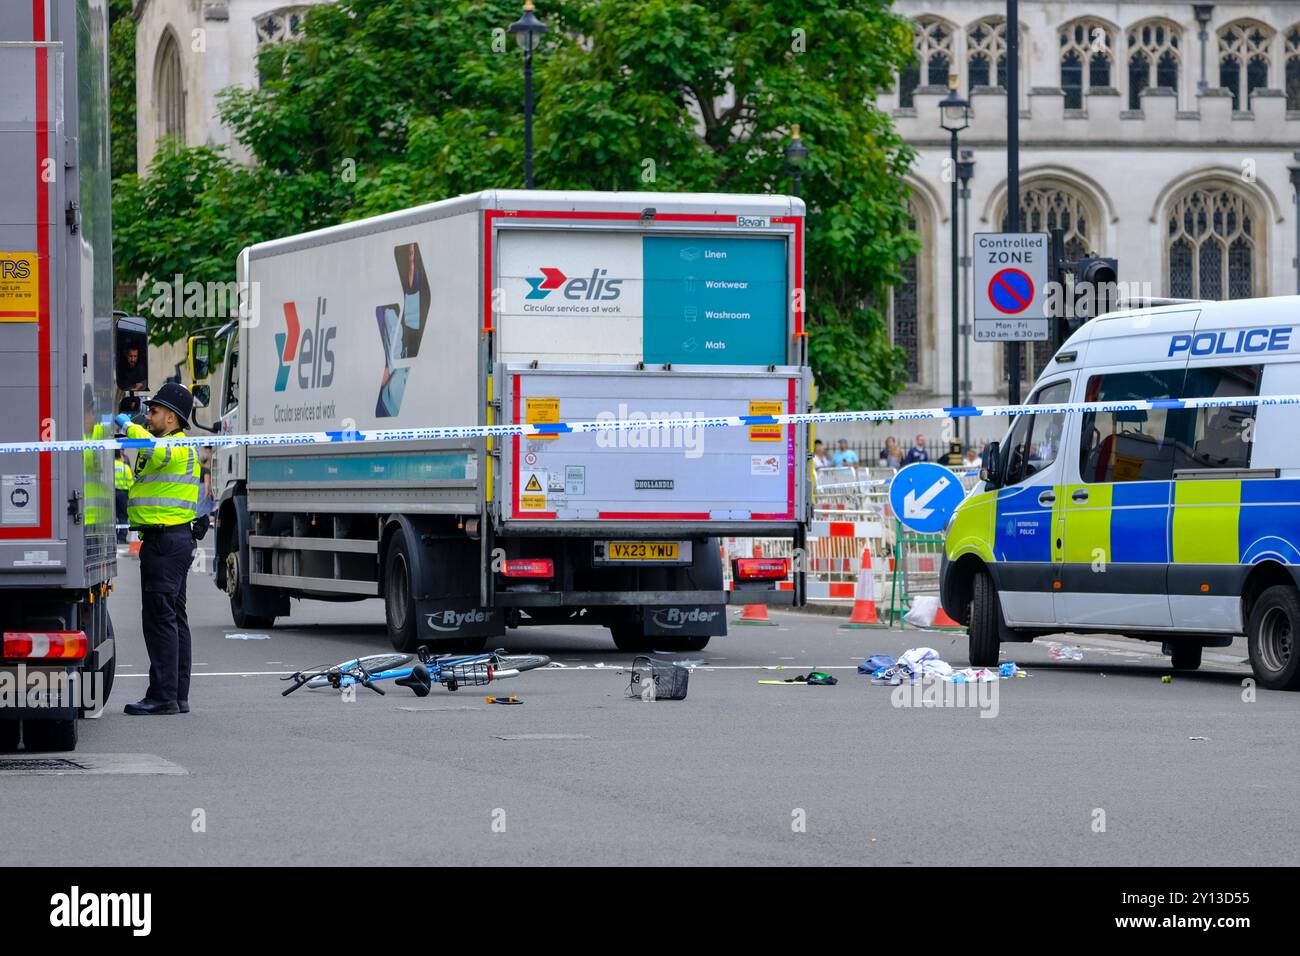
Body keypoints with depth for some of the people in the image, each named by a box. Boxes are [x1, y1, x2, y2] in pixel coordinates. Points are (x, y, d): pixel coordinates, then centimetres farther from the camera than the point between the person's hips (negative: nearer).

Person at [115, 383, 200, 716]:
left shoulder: (179, 448, -12)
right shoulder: (165, 447, 21)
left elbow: (155, 450, -34)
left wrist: (128, 426, -21)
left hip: (166, 538, -11)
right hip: (169, 541, 11)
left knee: (159, 617, -11)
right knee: (173, 618, 11)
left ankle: (163, 695, -12)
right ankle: (178, 696, 15)